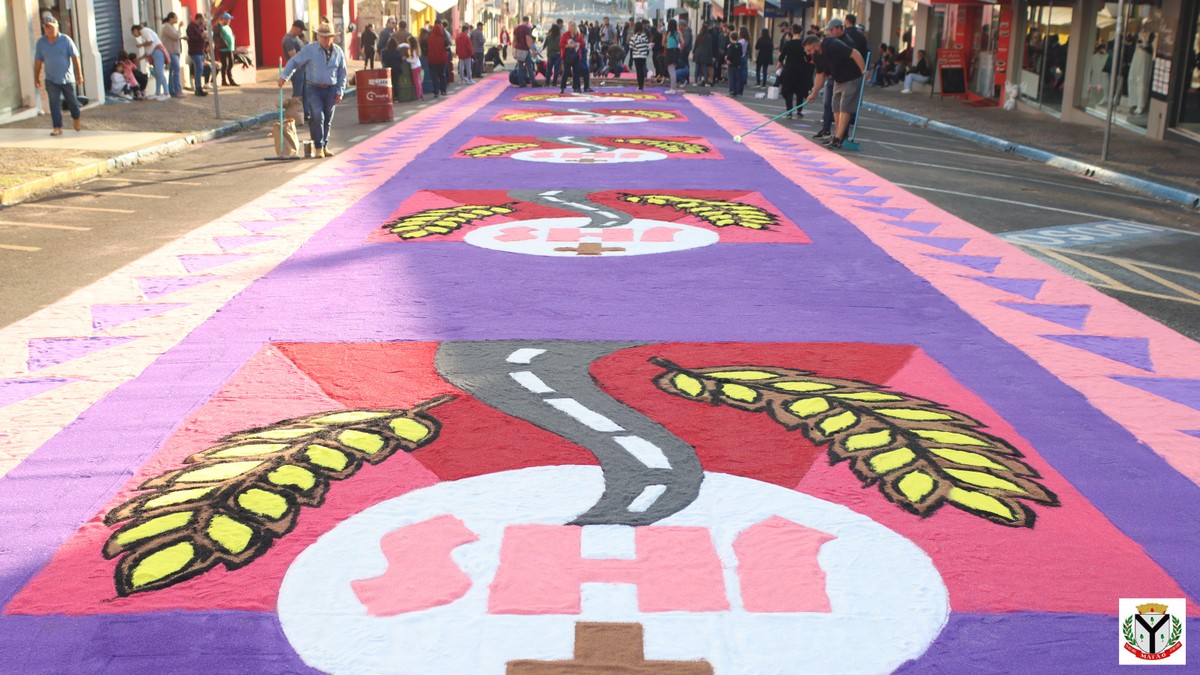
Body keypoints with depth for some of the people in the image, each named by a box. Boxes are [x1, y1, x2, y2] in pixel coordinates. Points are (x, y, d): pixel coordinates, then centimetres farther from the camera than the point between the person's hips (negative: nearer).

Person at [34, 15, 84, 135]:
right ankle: (57, 127, -2)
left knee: (72, 101, 14)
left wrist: (79, 75, -9)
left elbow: (75, 58, -6)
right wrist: (36, 78, 5)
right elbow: (38, 61, 4)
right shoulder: (40, 42, -1)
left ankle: (77, 118, 40)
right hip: (51, 80, 1)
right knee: (54, 103, -5)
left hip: (67, 78, -1)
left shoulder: (66, 40, -8)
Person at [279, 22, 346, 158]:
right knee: (317, 116, -15)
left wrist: (340, 91, 5)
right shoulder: (309, 49, -5)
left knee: (328, 120, 8)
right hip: (313, 89, -3)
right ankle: (318, 147, -8)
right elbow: (294, 62, -4)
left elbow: (342, 73, 11)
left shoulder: (338, 52, 5)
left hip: (331, 90, 3)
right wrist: (284, 76, -15)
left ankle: (324, 146, 21)